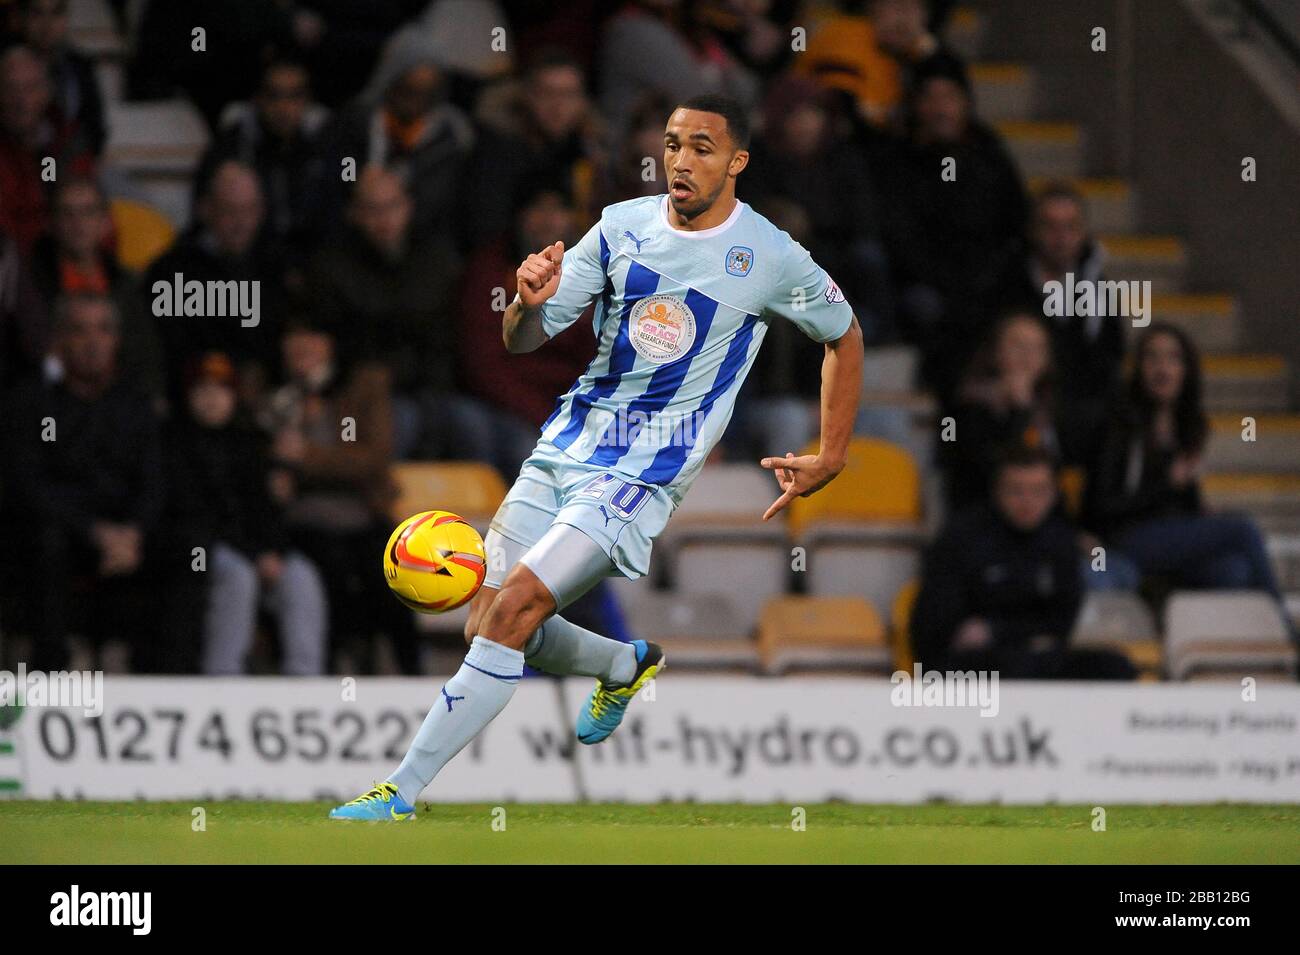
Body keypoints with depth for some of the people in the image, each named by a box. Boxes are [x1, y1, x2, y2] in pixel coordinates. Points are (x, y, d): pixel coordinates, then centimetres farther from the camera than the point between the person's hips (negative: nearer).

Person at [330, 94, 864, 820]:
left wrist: (831, 458, 10)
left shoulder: (771, 257, -5)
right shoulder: (624, 227, 4)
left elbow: (845, 336, 13)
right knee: (489, 625, 3)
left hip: (643, 474, -5)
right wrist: (528, 303, -20)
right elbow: (524, 339, 4)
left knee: (515, 605, -21)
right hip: (566, 449, 5)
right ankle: (628, 666, 33)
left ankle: (402, 794, -20)